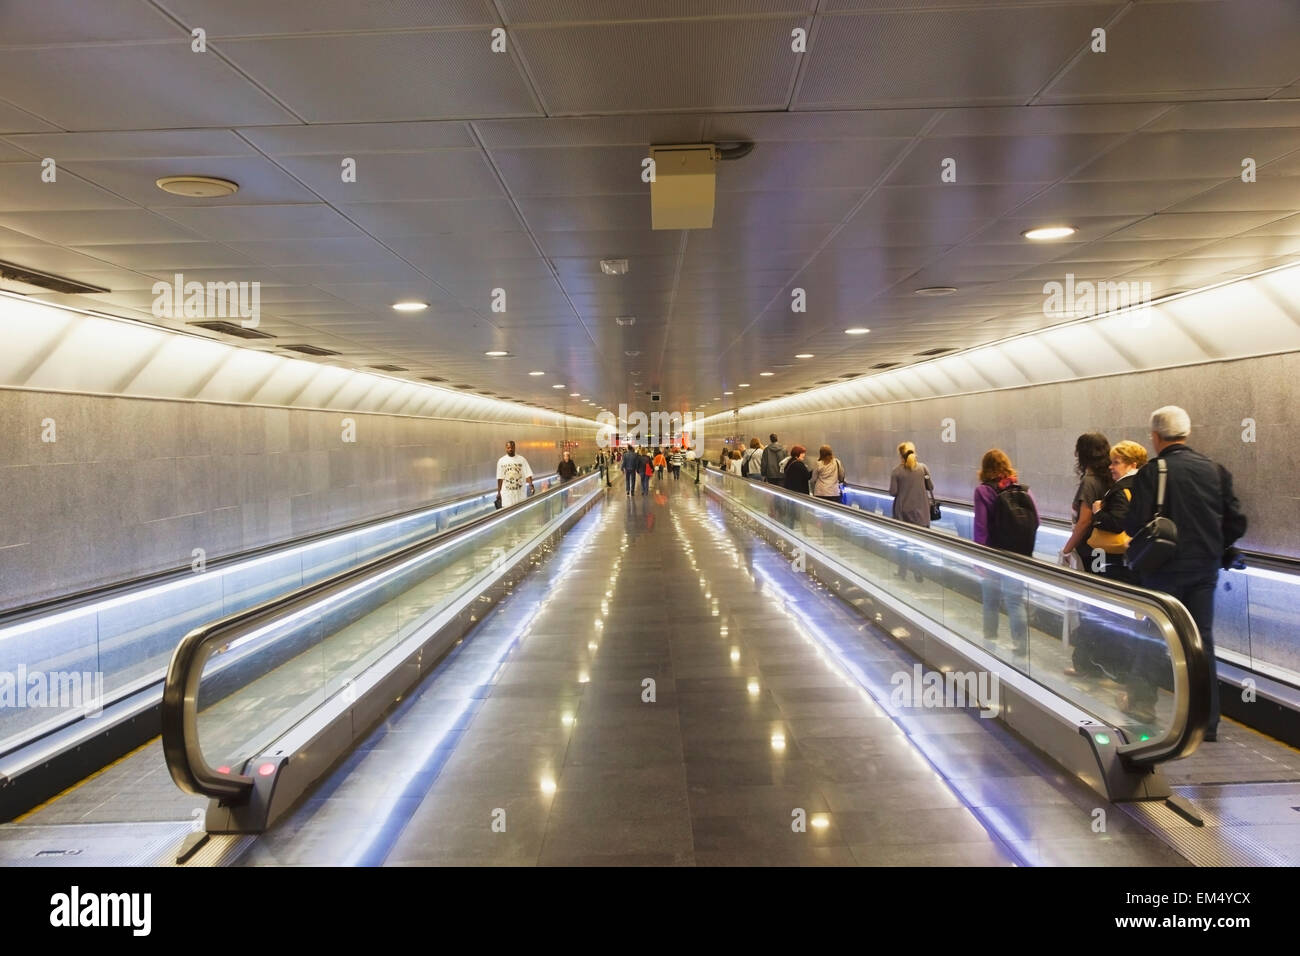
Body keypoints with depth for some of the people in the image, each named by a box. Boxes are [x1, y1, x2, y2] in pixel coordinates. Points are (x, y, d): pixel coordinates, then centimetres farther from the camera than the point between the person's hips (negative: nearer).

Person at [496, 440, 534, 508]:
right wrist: (499, 492, 5)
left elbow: (528, 474, -4)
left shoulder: (522, 459, 0)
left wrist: (531, 485, -19)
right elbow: (500, 478, 6)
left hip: (520, 492, 0)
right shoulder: (501, 461, 4)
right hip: (506, 493, 0)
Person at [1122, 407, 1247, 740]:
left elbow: (1134, 524, -18)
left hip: (1164, 567, -4)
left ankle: (1142, 700, 25)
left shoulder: (1151, 472, -13)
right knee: (1202, 640, 8)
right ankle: (1207, 721, 12)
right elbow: (1236, 523, 2)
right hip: (1205, 566, 4)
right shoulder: (1216, 470, 2)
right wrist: (1213, 546, 17)